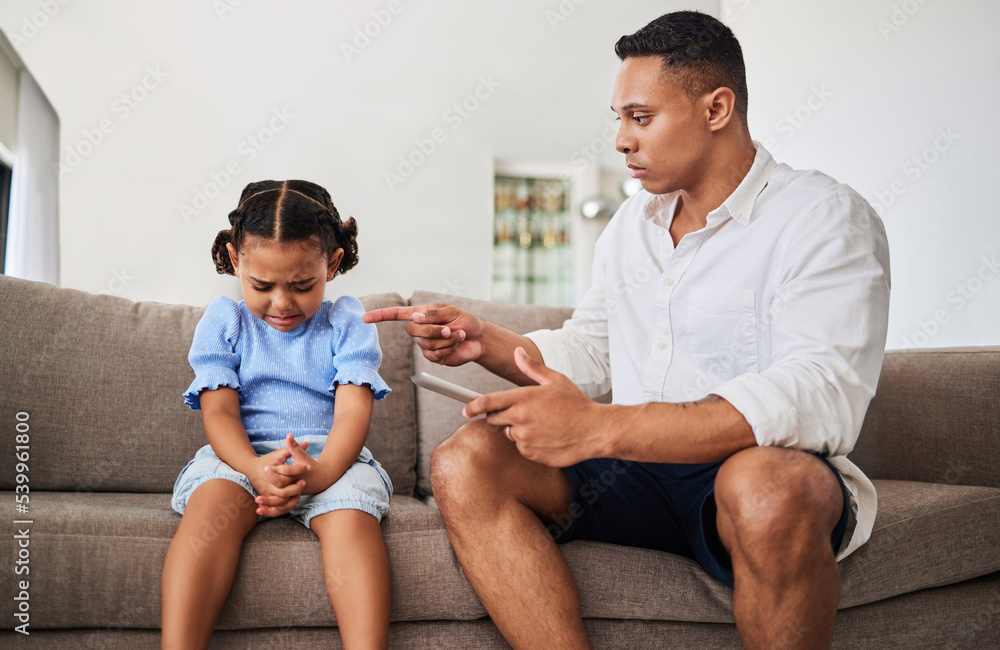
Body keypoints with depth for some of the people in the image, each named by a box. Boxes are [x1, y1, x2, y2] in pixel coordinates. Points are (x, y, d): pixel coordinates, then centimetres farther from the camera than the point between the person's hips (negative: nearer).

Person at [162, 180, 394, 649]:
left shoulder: (346, 322, 9)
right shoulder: (223, 321, 11)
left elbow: (353, 411, -4)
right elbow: (219, 411, -2)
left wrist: (319, 471, -27)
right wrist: (255, 468, -25)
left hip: (331, 456, 0)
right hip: (241, 454, 0)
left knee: (351, 517, -33)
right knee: (213, 501, -33)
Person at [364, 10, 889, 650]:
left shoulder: (823, 217, -8)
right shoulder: (630, 225, 16)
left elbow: (821, 396, -24)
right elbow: (587, 353, 26)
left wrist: (599, 428, -31)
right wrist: (487, 341, 4)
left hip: (765, 469, -5)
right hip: (634, 471, 6)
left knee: (768, 488, -40)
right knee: (463, 463, -16)